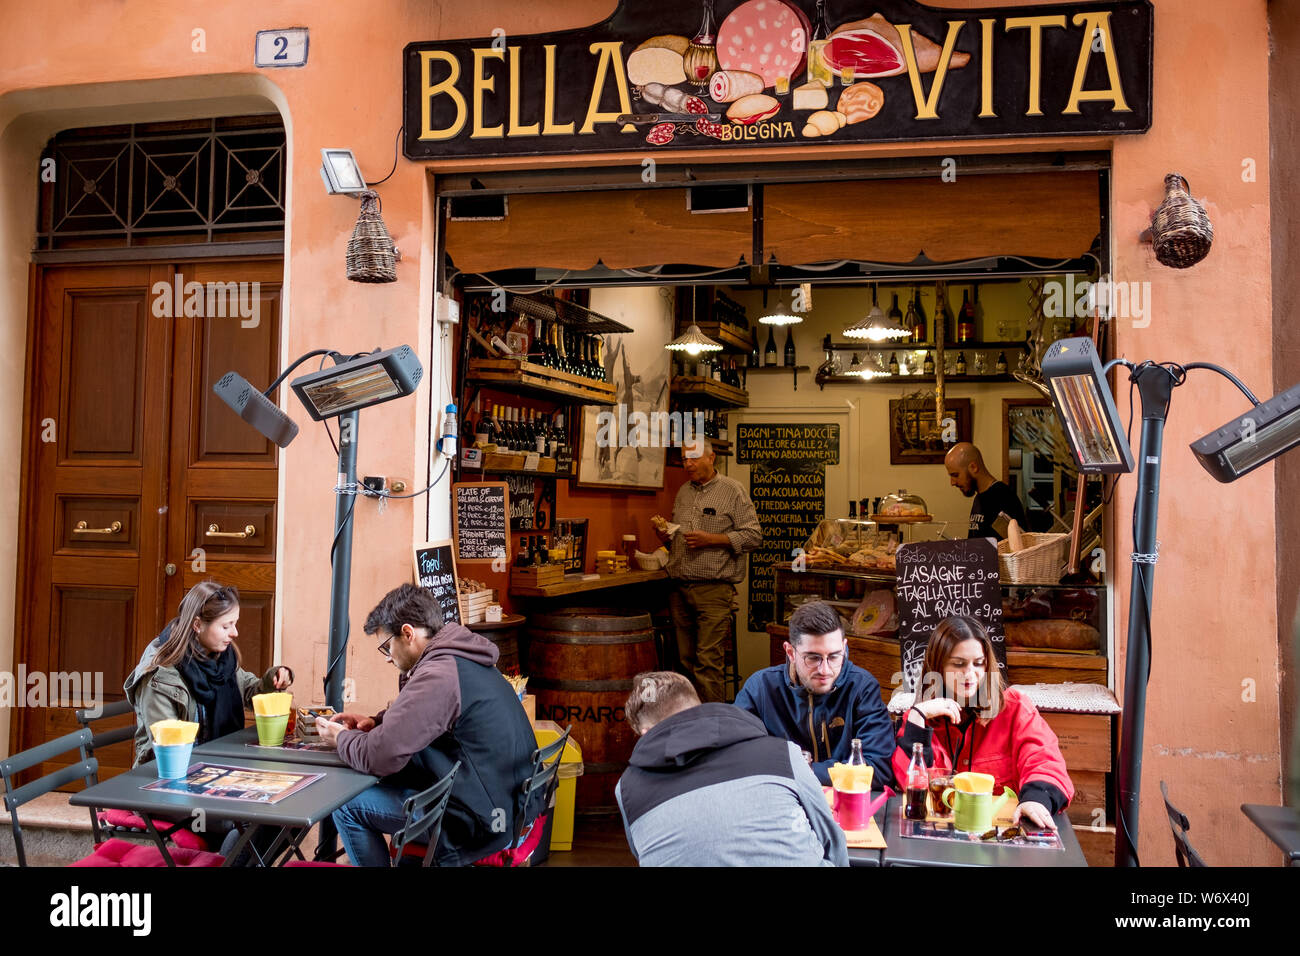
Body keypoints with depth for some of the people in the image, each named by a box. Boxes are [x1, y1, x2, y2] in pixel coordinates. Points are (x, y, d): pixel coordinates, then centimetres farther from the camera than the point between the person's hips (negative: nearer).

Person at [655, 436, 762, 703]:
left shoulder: (732, 490, -1)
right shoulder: (683, 492, 17)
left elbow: (753, 536, -7)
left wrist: (710, 539, -15)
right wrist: (665, 535, 4)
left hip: (713, 590, -6)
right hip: (679, 589, 6)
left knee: (707, 661, -9)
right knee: (686, 660, 9)